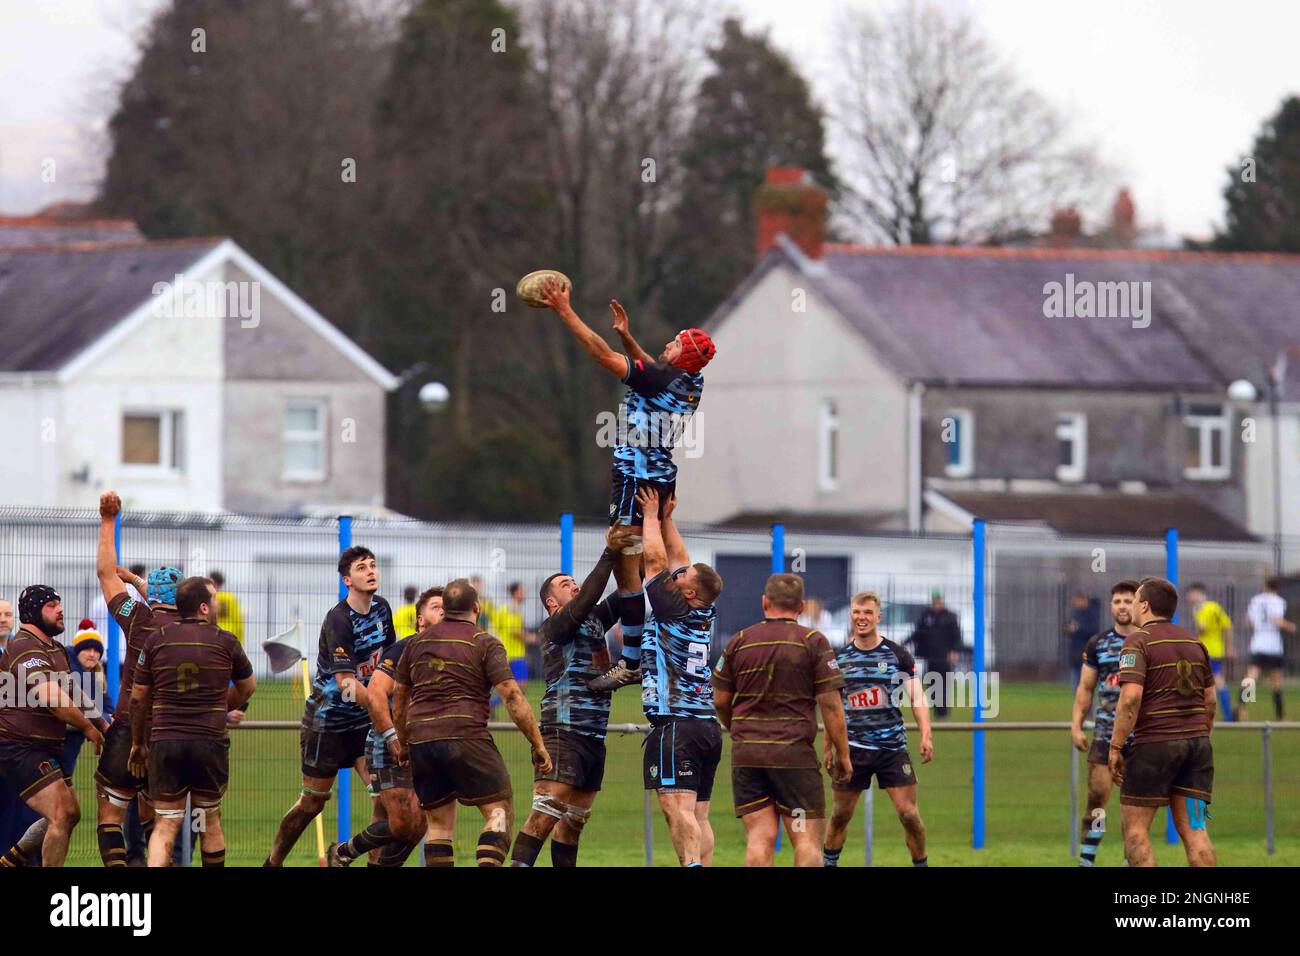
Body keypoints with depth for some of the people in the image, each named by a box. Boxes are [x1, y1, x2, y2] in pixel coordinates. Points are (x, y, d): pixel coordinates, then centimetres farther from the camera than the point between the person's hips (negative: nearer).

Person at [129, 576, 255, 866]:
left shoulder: (156, 640, 3)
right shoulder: (226, 642, 0)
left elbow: (138, 698, 9)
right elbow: (247, 687, 17)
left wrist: (137, 743, 22)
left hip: (164, 742, 1)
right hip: (211, 742, -1)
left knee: (165, 825, 2)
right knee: (210, 820, 16)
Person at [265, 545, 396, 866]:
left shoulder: (381, 608, 2)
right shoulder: (338, 620, -21)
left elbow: (388, 655, 19)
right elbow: (346, 682, -27)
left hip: (363, 719, 6)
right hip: (328, 719, -6)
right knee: (312, 801, 2)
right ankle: (272, 863, 19)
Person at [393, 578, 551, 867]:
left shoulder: (417, 643, 16)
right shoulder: (484, 643, 0)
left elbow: (399, 700, 23)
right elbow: (513, 697, -7)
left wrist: (402, 744, 35)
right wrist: (538, 745, -4)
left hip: (420, 741, 5)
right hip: (466, 738, -5)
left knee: (438, 823, 11)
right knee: (499, 811, -2)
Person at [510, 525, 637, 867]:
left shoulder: (594, 621, 18)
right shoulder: (553, 629, -4)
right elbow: (585, 602, -18)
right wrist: (609, 553, -19)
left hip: (594, 738, 8)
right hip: (563, 733, -8)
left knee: (573, 821, 10)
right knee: (545, 815, -15)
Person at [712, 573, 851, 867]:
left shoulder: (739, 641, 6)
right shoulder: (813, 641, -2)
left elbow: (720, 700, 12)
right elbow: (830, 704, -5)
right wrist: (842, 754, 2)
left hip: (746, 753, 3)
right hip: (795, 754, -3)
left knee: (759, 839, 1)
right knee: (807, 839, 1)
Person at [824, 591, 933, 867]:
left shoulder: (897, 655, -1)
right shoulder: (840, 658, 6)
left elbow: (917, 698, 0)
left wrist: (926, 735, -13)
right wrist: (828, 748, 14)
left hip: (893, 748, -2)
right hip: (852, 748, 2)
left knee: (908, 813, -8)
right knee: (841, 815, 7)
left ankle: (921, 864, 7)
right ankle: (828, 863, 22)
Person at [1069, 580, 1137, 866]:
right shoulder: (1097, 644, 6)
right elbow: (1085, 688, 9)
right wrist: (1076, 725, 1)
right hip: (1105, 730, 1)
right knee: (1097, 796, -2)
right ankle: (1086, 860, 2)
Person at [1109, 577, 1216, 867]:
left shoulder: (1138, 642, -7)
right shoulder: (1194, 643, 14)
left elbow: (1131, 696, -18)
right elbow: (1210, 699, 17)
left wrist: (1116, 747, -14)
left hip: (1153, 744, -6)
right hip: (1196, 742, 6)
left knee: (1136, 829, 1)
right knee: (1193, 829, 4)